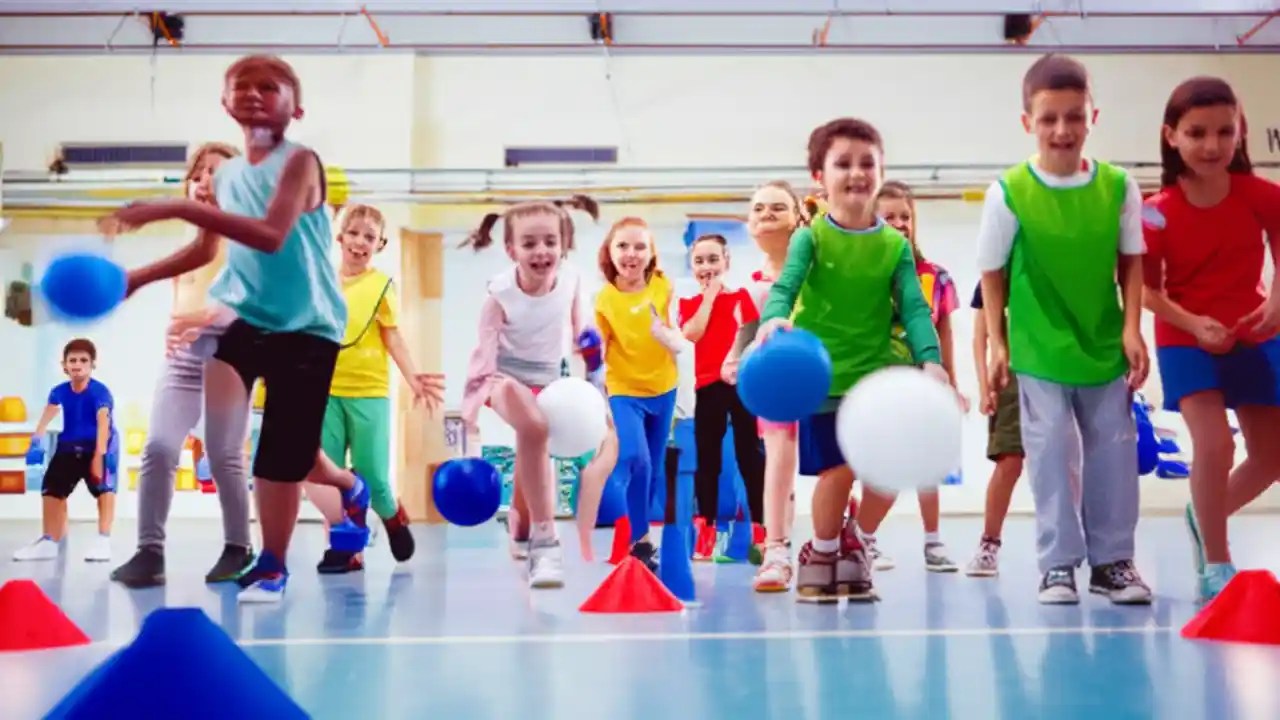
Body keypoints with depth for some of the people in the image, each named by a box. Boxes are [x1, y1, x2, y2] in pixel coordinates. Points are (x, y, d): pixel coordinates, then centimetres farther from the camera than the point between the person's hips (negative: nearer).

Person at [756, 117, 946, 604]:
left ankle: (853, 546, 25)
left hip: (877, 373, 3)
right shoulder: (811, 237, -5)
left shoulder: (895, 246, 3)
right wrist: (774, 318, -41)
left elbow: (913, 308, -4)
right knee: (838, 469, -4)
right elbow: (785, 287, -18)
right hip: (821, 375, -3)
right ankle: (821, 554, 22)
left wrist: (930, 359, -21)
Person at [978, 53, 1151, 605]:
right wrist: (997, 345, -3)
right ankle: (1058, 564, 13)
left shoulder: (1118, 187, -5)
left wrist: (1132, 330, -3)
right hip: (1038, 351, -3)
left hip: (1105, 347, 3)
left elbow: (1131, 263, 5)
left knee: (1114, 453, 9)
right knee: (1051, 458, 2)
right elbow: (993, 273, -3)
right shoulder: (1007, 192, -11)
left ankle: (1112, 560, 22)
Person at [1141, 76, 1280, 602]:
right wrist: (1195, 325, -22)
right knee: (1214, 443, -20)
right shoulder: (1157, 213, -19)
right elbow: (1148, 291, -9)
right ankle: (1216, 566, -3)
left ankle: (1206, 517, 38)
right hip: (1186, 340, -4)